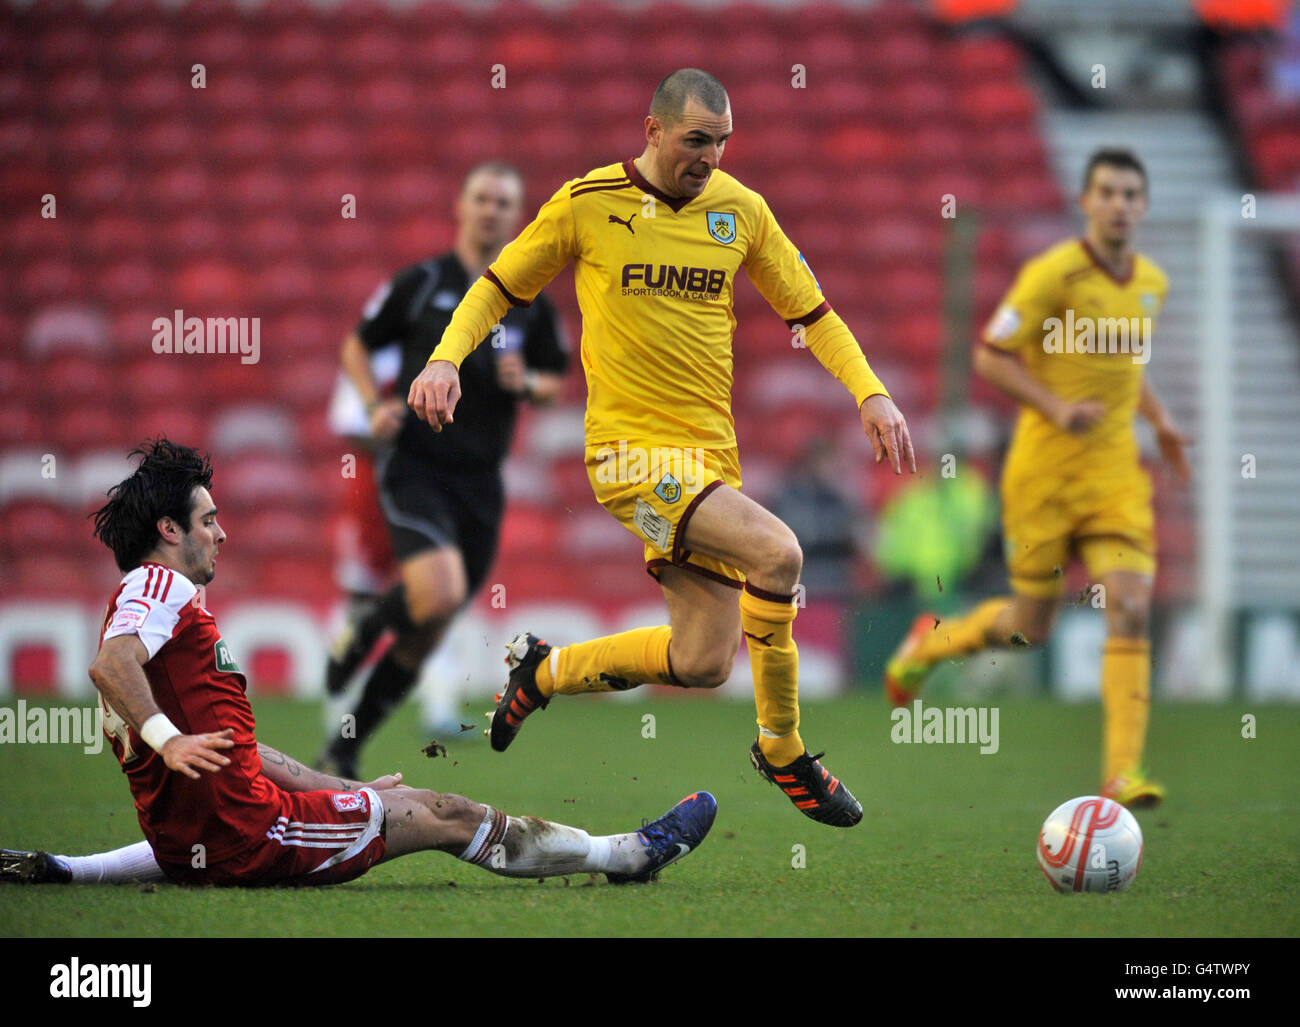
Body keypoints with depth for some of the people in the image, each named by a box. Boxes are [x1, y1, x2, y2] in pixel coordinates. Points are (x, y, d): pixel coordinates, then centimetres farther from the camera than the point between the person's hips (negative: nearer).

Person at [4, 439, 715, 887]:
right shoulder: (161, 587, -9)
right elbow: (109, 663, -30)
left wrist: (343, 792, 25)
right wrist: (169, 739, -41)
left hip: (184, 841, 10)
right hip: (242, 833, -10)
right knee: (444, 815, 2)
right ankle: (630, 854, 14)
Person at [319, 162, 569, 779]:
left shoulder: (530, 302, 7)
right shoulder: (422, 283, -1)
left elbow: (555, 380, 17)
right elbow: (356, 346, 9)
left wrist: (527, 385, -6)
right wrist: (376, 405, -9)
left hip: (479, 482, 4)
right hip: (414, 465, -4)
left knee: (425, 637, 5)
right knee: (440, 593, -27)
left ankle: (344, 749, 20)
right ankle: (360, 635, 5)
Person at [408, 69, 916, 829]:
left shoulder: (740, 210, 6)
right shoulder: (587, 204, -4)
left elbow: (810, 311, 13)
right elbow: (500, 288, 7)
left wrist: (871, 393, -1)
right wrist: (446, 359, -9)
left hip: (708, 452, 6)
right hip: (631, 448, -6)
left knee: (704, 664, 2)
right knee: (777, 553, -26)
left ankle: (543, 673, 28)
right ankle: (782, 749, -9)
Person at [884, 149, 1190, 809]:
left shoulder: (1151, 283, 8)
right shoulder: (1054, 275, -13)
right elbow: (990, 357, -10)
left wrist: (1158, 419, 10)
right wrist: (1057, 407, -21)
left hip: (1115, 469, 4)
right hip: (1045, 466, -4)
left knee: (1131, 610, -13)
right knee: (1031, 626, 4)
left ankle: (1122, 774, -14)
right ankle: (931, 642, 36)